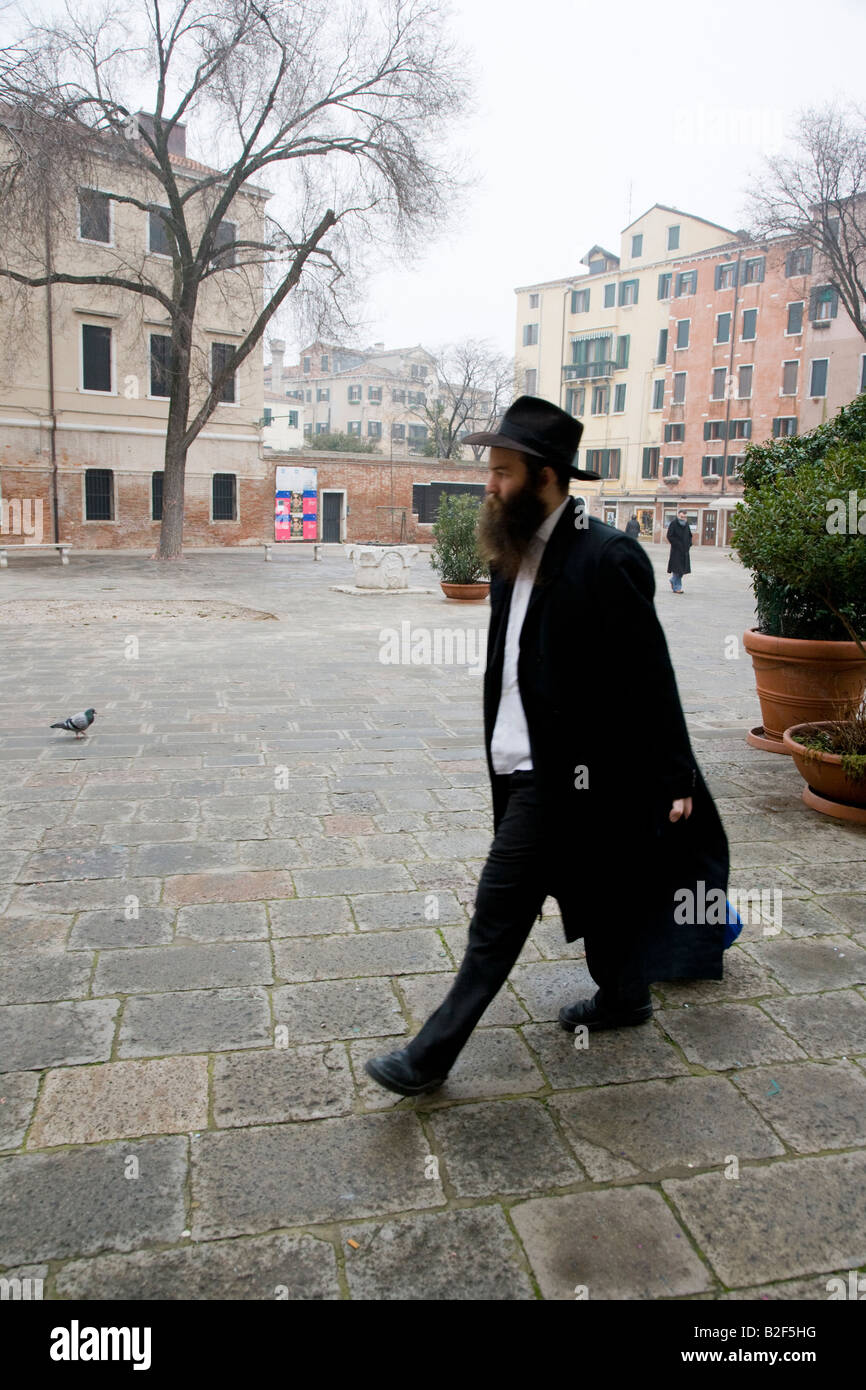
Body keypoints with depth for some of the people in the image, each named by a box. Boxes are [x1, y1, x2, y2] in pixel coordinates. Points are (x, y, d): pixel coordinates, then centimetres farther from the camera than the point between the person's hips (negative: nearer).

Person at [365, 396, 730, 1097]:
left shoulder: (607, 557, -19)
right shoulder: (515, 552, 6)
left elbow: (649, 677, -16)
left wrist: (674, 778, -12)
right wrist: (499, 744, 16)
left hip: (560, 771, -9)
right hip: (524, 761, 9)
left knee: (500, 910, -2)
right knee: (590, 887, 24)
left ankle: (432, 1055, 11)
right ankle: (623, 996, 46)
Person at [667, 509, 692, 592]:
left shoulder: (686, 524, 10)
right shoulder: (673, 523, -9)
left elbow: (689, 535, 21)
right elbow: (669, 536, -12)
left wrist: (689, 544, 5)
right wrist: (677, 544, -17)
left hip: (685, 550, 6)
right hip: (676, 550, -6)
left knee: (683, 568, 9)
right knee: (677, 568, -5)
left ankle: (673, 580, 32)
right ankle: (676, 588, 1)